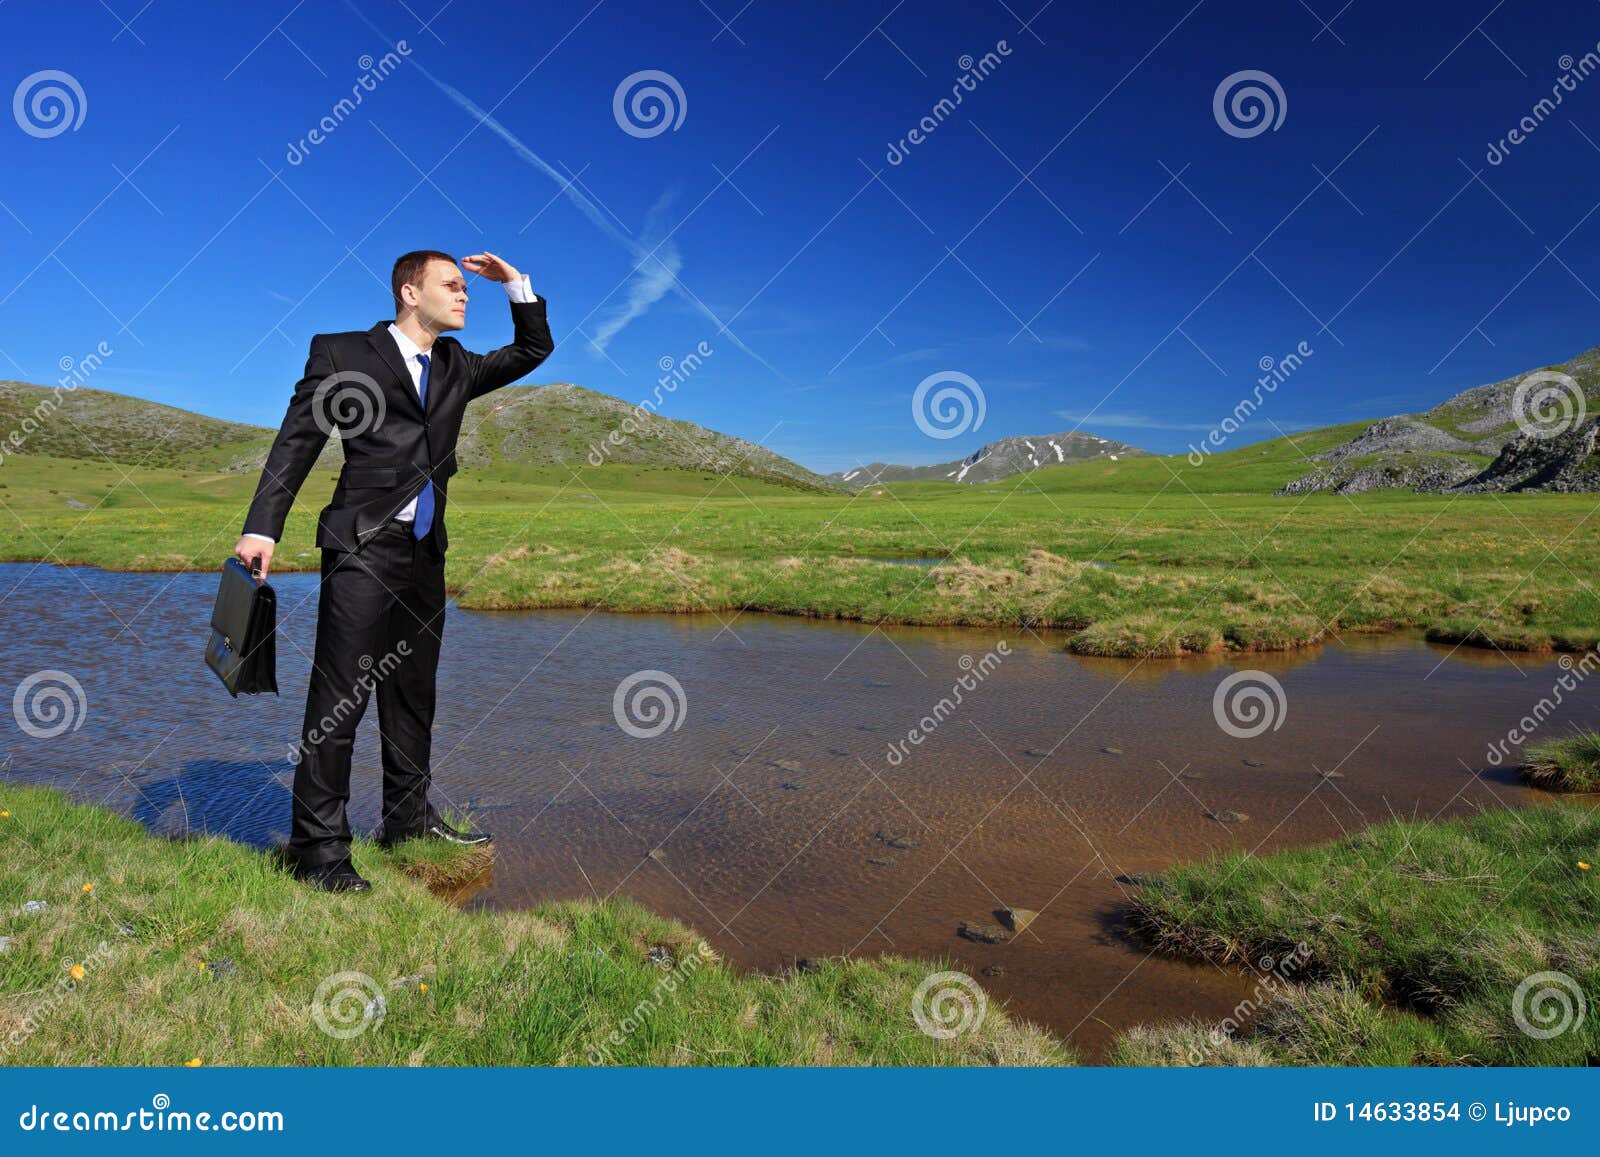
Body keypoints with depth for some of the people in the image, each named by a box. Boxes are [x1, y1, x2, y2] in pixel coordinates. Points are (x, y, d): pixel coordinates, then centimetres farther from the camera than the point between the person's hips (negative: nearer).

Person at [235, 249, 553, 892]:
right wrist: (261, 528, -12)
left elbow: (534, 349, 27)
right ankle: (318, 846, -1)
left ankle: (409, 817, 24)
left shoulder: (455, 366, 18)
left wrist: (515, 282, 13)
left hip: (425, 550, 7)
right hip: (363, 547, -6)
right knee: (339, 695, -8)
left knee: (413, 691, 13)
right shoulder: (342, 352, 2)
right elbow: (296, 442, -2)